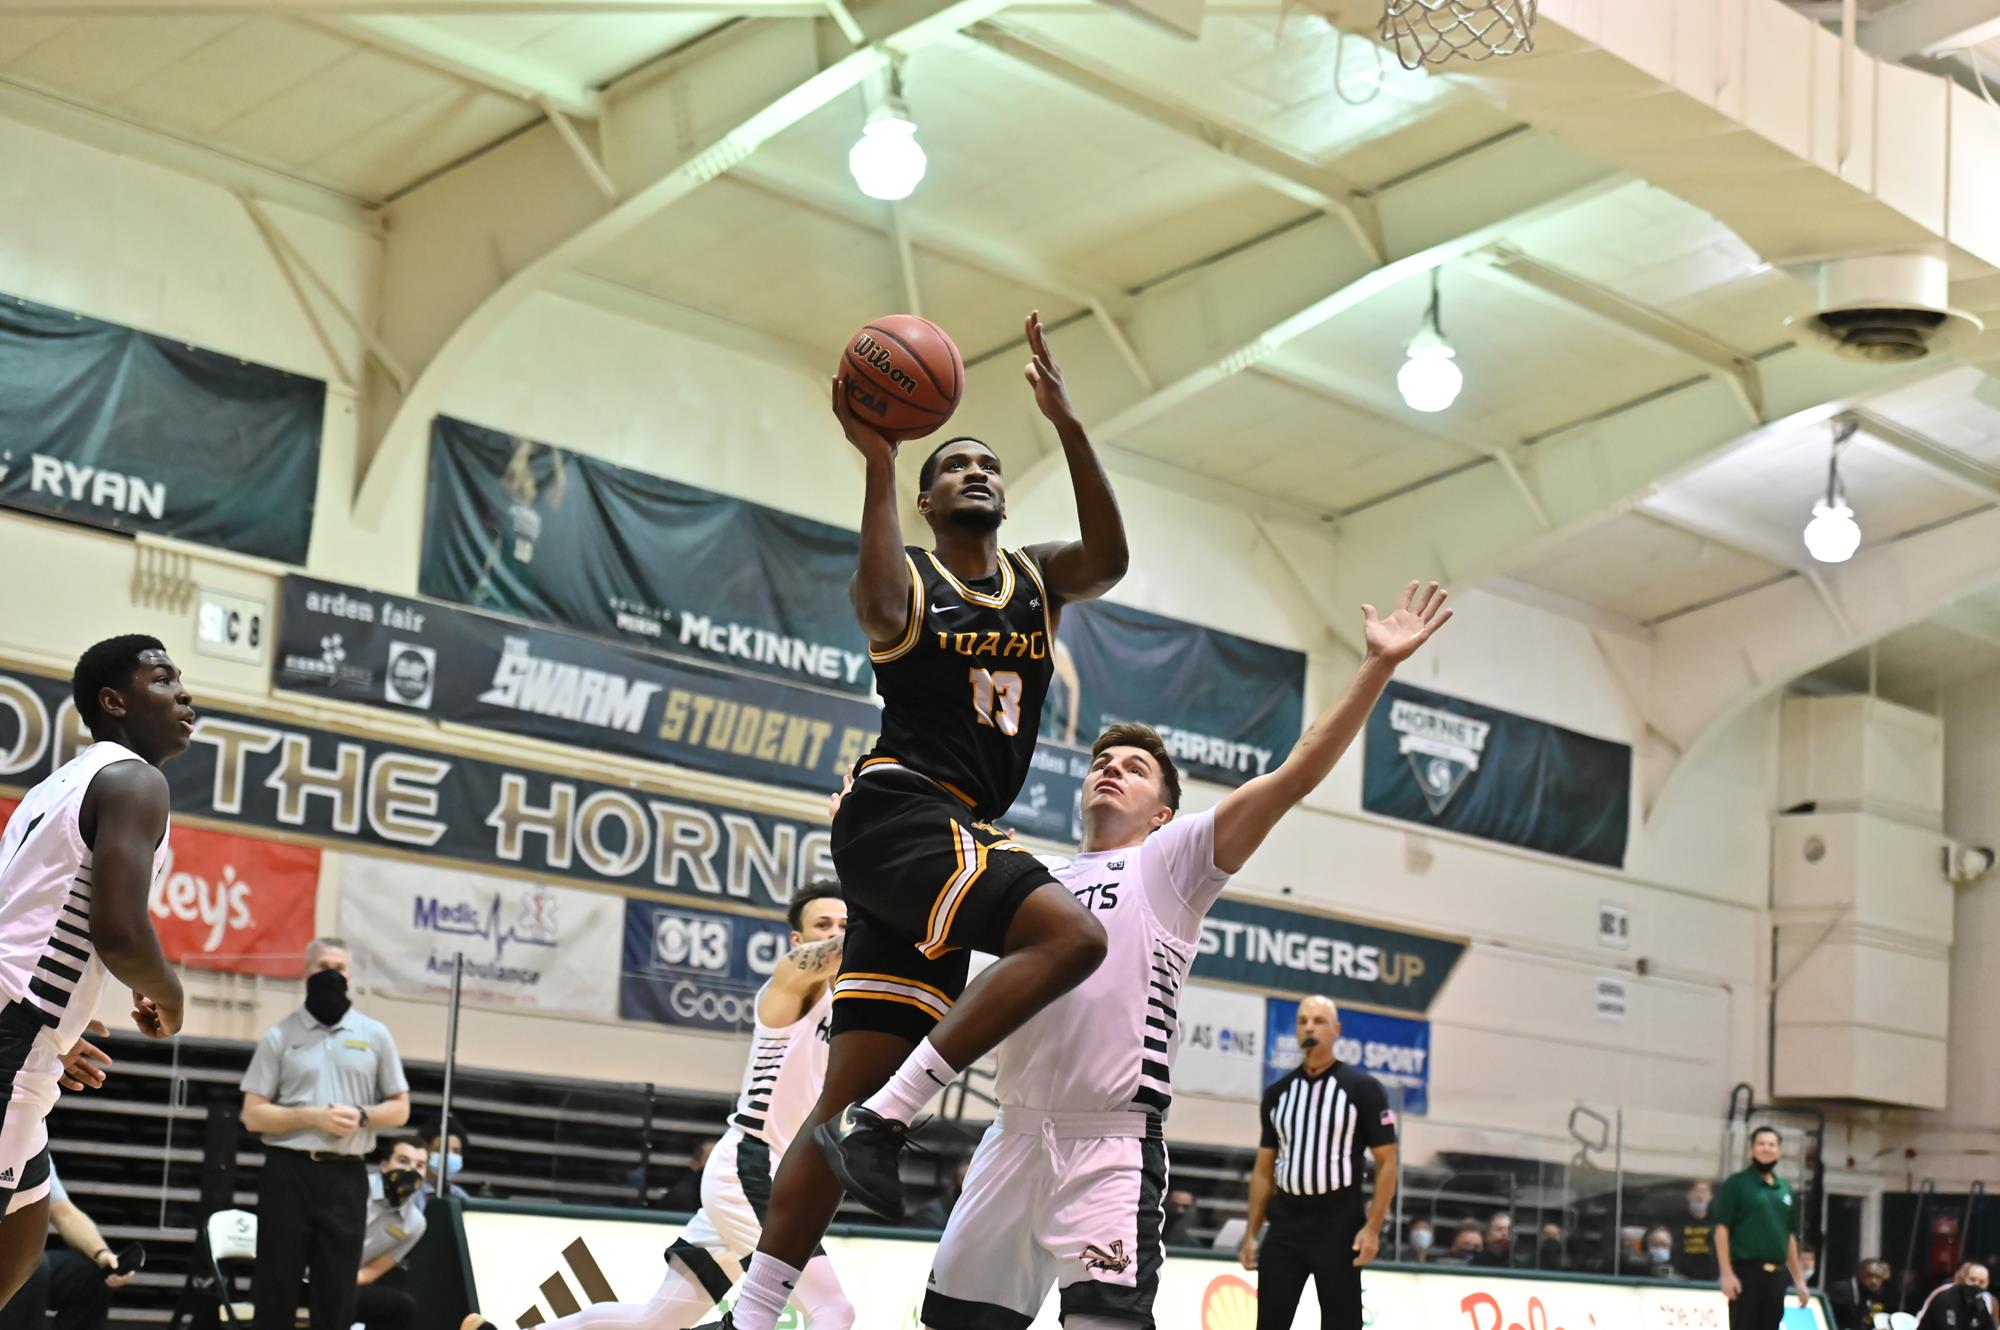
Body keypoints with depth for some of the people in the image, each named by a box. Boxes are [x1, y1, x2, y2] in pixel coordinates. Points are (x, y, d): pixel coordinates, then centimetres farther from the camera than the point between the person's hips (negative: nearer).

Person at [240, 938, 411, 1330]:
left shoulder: (375, 1035, 8)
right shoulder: (279, 1036, 3)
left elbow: (399, 1108, 11)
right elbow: (253, 1114, 0)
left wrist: (361, 1117, -10)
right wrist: (314, 1117, -13)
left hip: (346, 1176, 1)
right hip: (288, 1172, -1)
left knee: (338, 1289, 3)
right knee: (276, 1286, 0)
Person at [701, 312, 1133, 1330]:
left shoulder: (1036, 580, 19)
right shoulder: (906, 576, 4)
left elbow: (1109, 560, -4)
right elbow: (884, 615, -22)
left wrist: (1067, 426, -15)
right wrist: (879, 465, -23)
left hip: (952, 843, 6)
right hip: (896, 813, -6)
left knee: (851, 1103, 2)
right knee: (1071, 935, -29)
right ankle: (881, 1122, -25)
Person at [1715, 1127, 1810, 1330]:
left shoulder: (1785, 1189, 15)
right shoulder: (1737, 1184, -1)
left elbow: (1790, 1237, 20)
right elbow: (1722, 1230, -6)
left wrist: (1799, 1280, 17)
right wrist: (1727, 1273, -14)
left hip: (1776, 1275, 6)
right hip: (1746, 1272, -6)